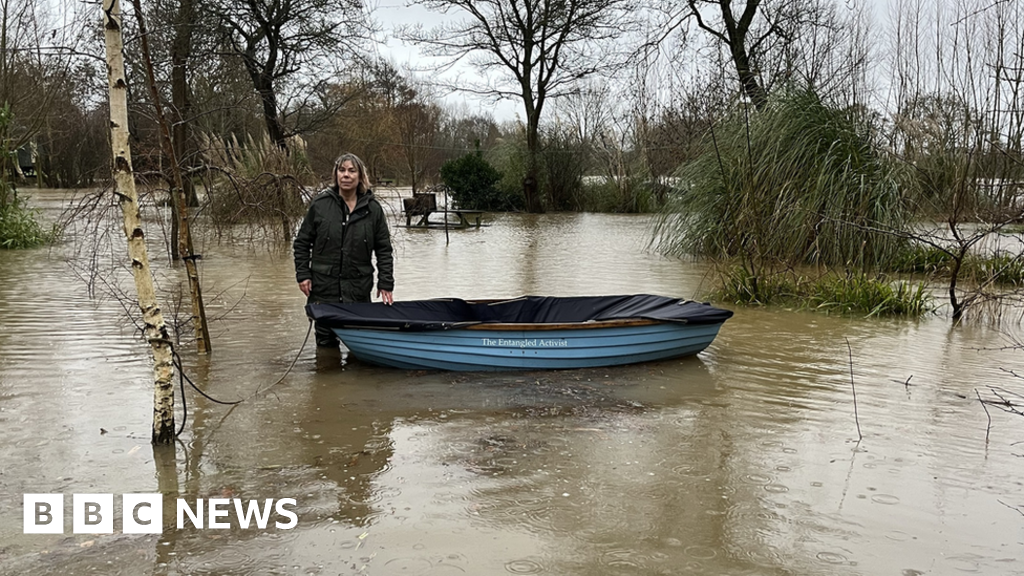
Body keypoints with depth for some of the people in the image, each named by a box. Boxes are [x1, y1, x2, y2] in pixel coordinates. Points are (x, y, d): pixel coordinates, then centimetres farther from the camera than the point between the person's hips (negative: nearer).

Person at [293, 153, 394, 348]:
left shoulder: (373, 209, 1)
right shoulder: (320, 204, -1)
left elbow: (384, 249, 6)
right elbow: (302, 242, 7)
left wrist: (386, 283, 1)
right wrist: (303, 275, -1)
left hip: (358, 288, 0)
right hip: (323, 288, 0)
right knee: (326, 342, 7)